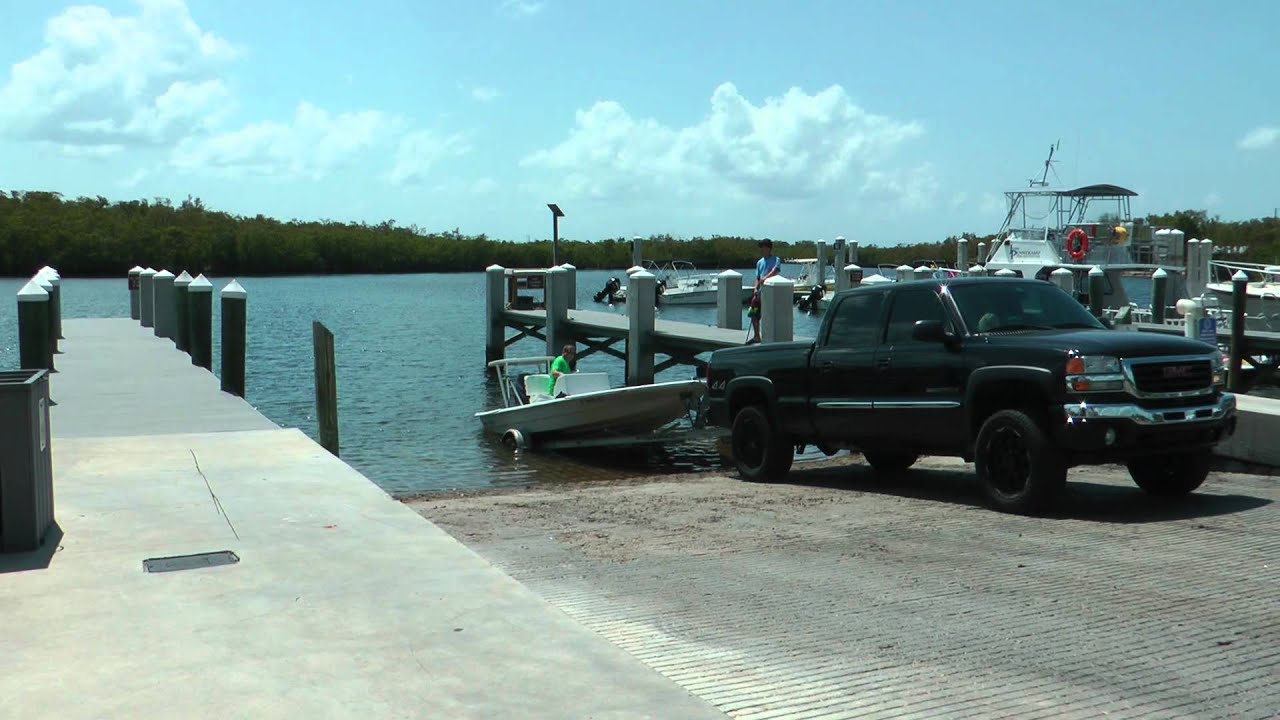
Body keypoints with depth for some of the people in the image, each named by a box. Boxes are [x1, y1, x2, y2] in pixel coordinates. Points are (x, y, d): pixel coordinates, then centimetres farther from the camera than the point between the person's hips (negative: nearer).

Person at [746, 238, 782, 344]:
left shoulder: (776, 260, -3)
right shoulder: (760, 262, 16)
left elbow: (775, 270, -22)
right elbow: (758, 278, 17)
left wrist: (766, 278, -38)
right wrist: (756, 289, 0)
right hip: (760, 292, 6)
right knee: (754, 315, 5)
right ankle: (756, 336, 16)